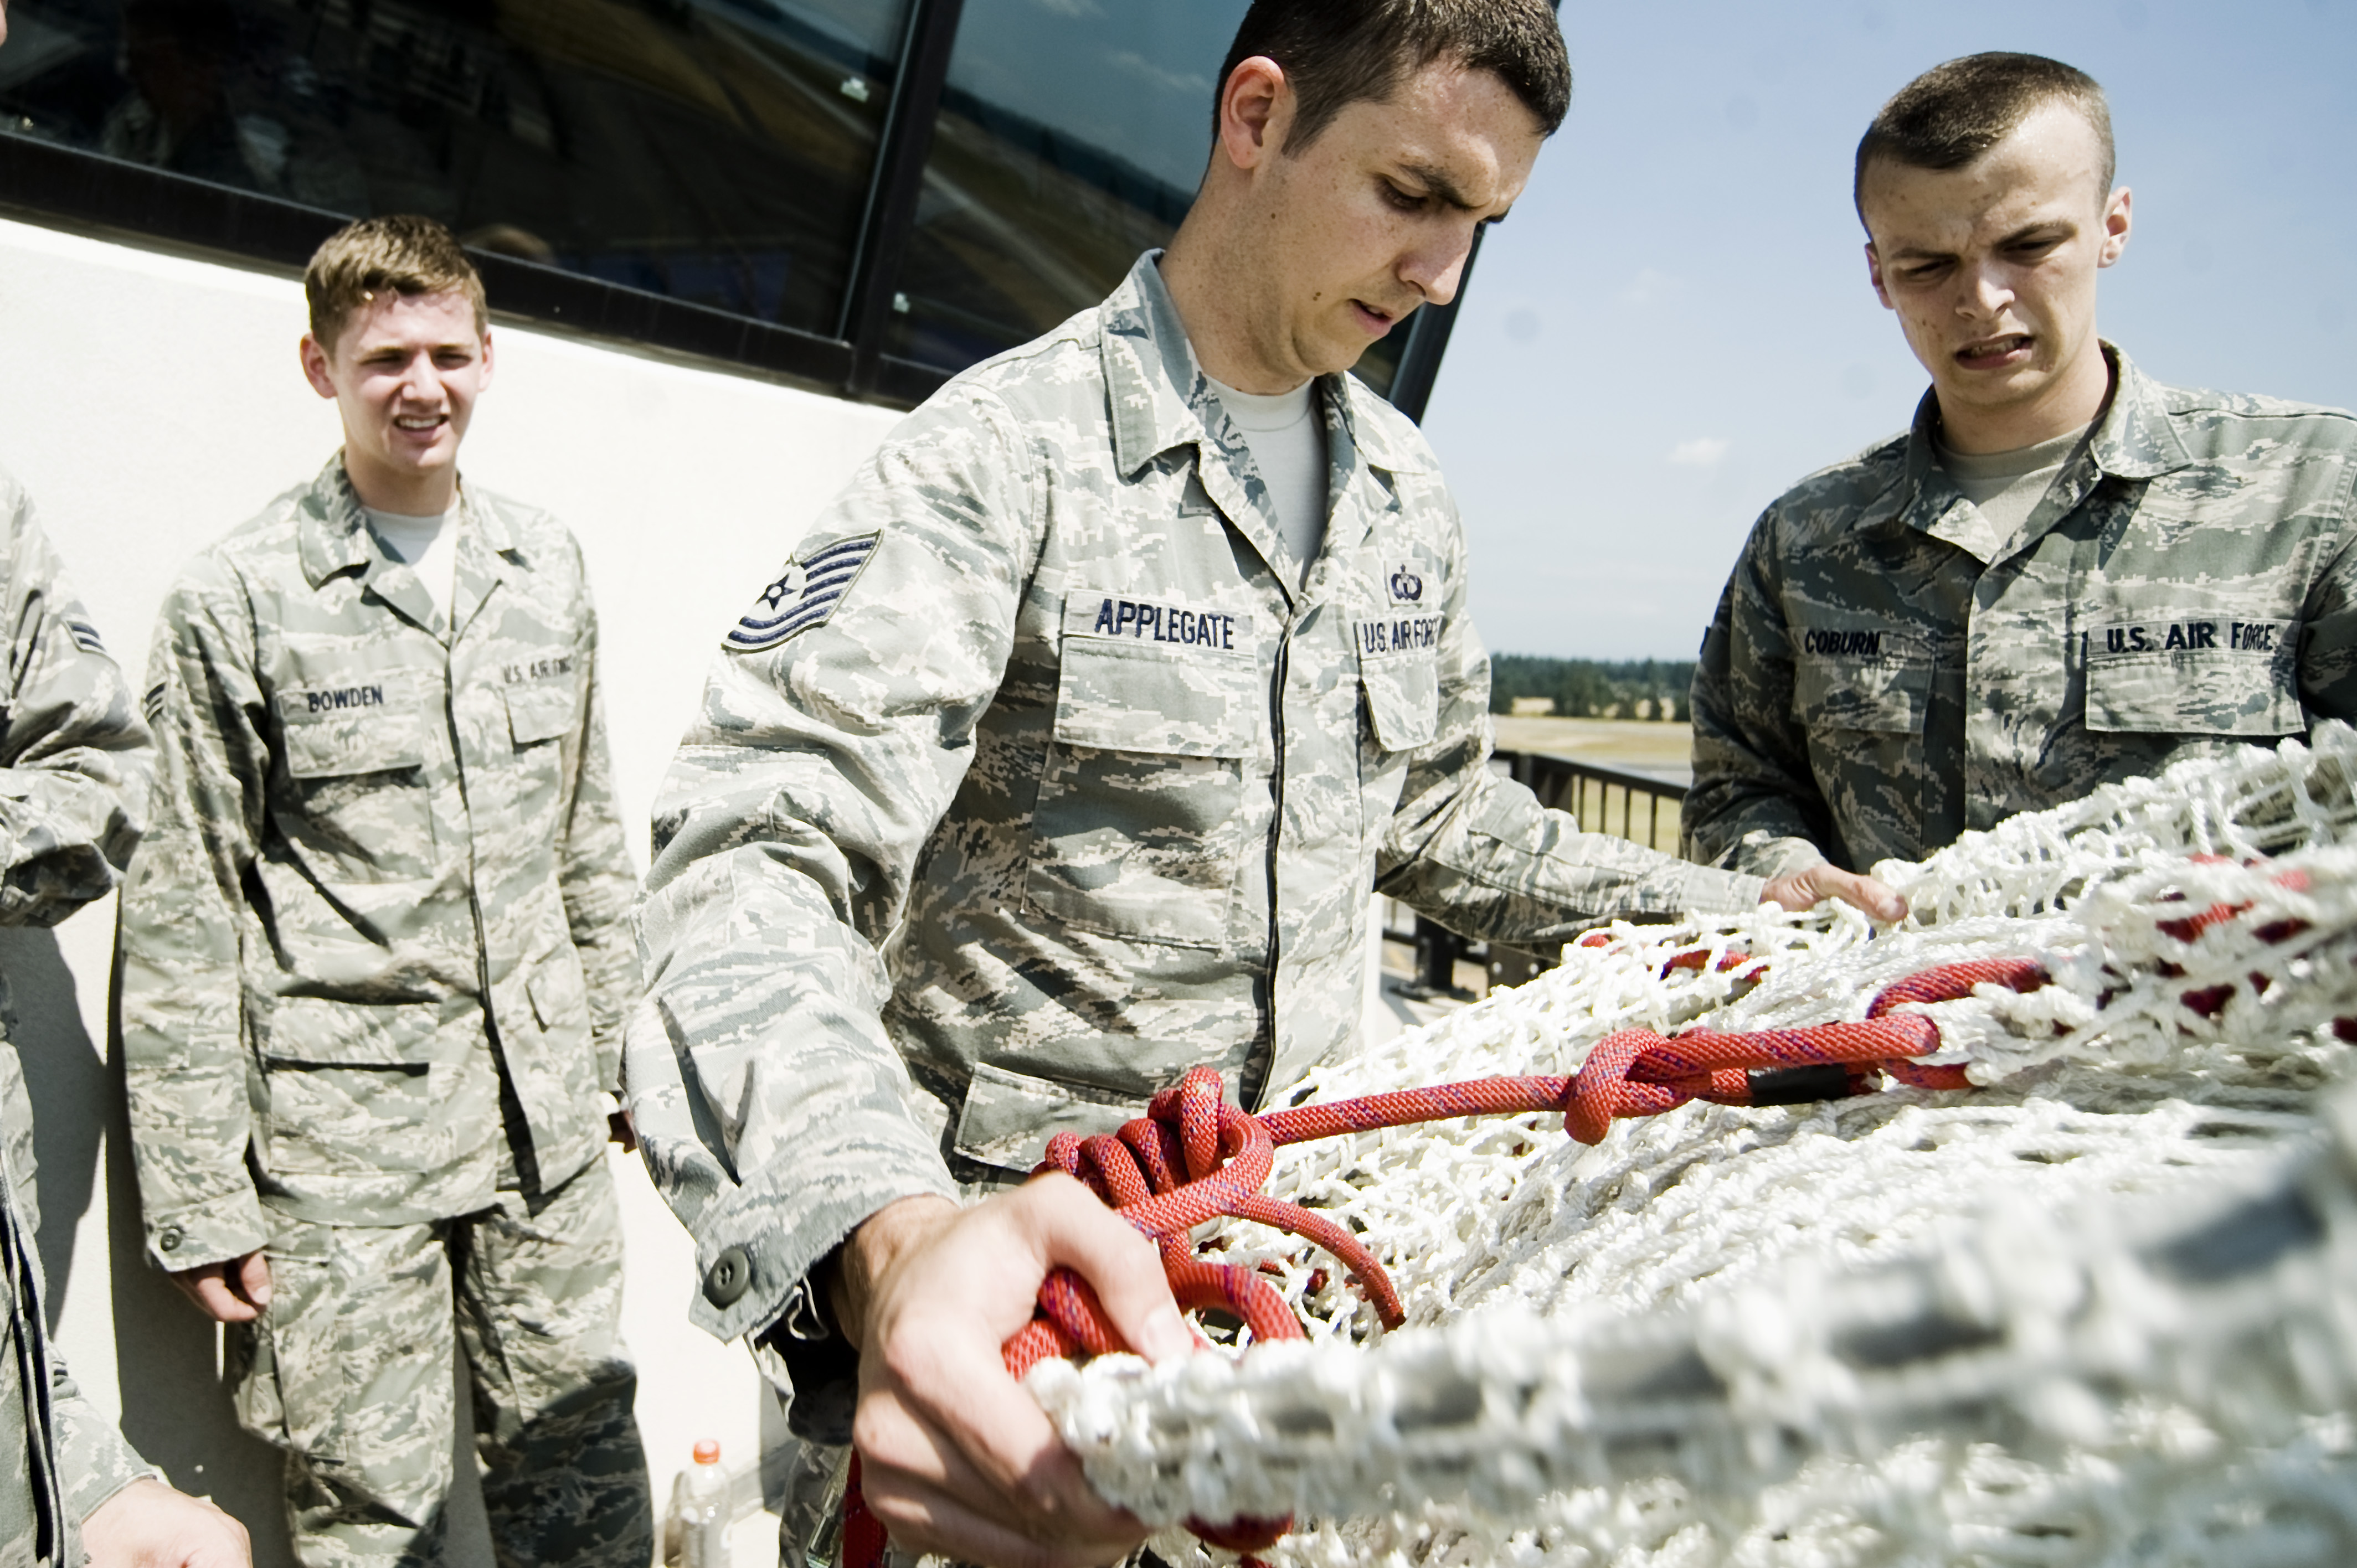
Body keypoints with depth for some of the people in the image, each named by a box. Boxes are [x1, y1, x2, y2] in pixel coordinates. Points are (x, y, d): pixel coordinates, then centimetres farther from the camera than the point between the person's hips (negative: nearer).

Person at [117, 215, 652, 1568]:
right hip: (339, 1146, -4)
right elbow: (184, 924, -5)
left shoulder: (547, 568, 8)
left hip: (541, 1115, 4)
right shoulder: (237, 603, -6)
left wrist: (619, 1052, 13)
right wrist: (201, 1203, -6)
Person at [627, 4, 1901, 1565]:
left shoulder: (1409, 498, 5)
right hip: (1009, 1239, -5)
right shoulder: (1007, 454, -18)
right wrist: (884, 1237, -47)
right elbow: (760, 864, -28)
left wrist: (1731, 907, 7)